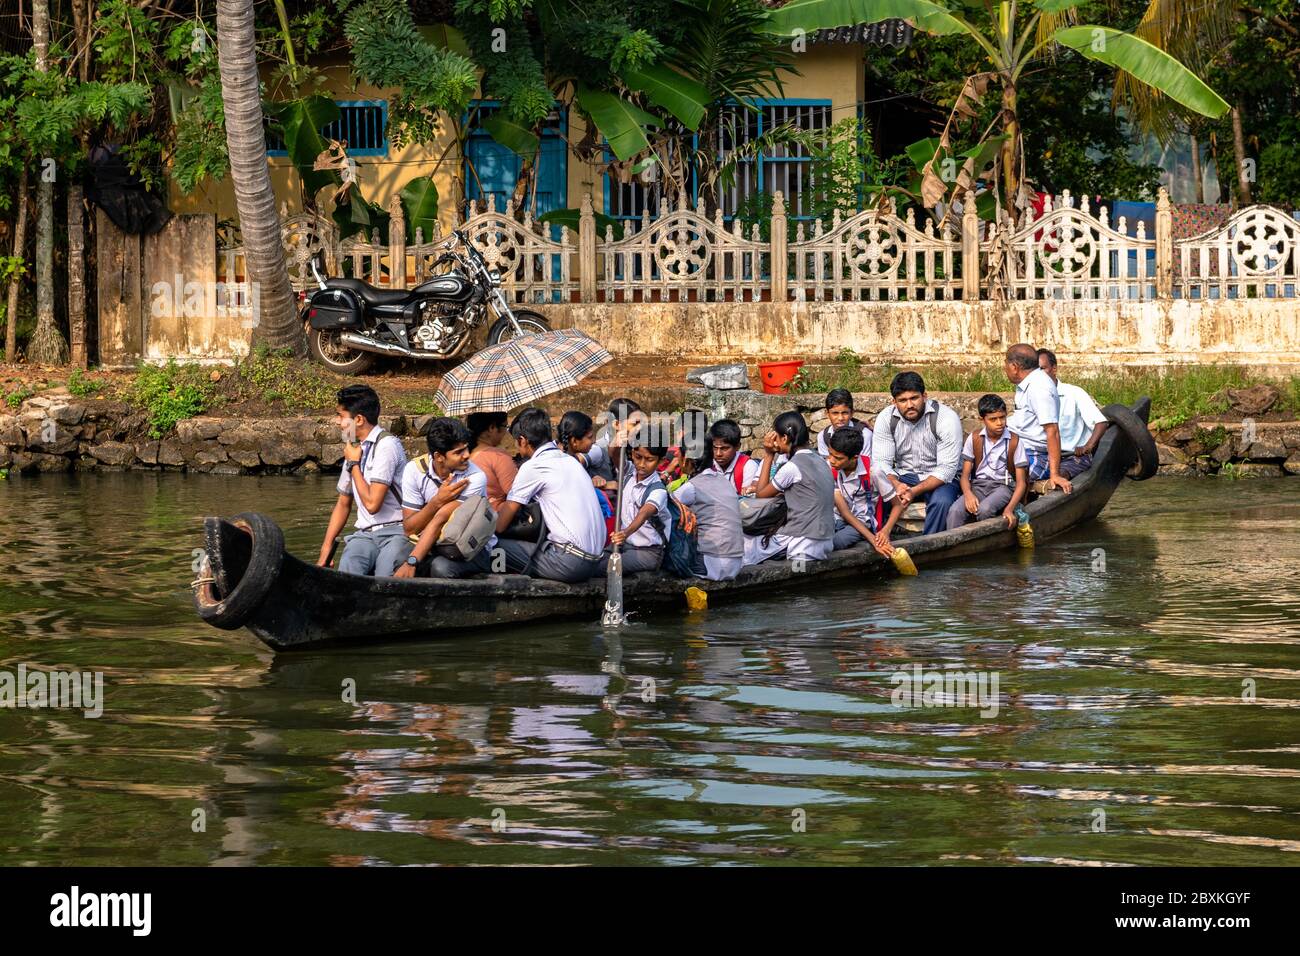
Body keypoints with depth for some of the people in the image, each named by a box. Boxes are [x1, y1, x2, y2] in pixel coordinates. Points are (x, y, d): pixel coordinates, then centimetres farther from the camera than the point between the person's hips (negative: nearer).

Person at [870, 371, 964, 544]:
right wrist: (897, 486, -34)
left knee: (942, 501, -36)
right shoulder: (886, 419, -9)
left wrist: (915, 491, -34)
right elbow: (881, 463, -13)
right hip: (904, 477, 3)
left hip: (940, 478, -3)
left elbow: (946, 469, -22)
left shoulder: (947, 418, -19)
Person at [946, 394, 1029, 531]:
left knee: (984, 509, -36)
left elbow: (1021, 482, -4)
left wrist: (1009, 509, -21)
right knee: (955, 511, -29)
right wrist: (968, 494, -20)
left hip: (1003, 485, -2)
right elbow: (965, 475, 4)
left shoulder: (1014, 442, -3)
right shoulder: (974, 439, 4)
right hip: (978, 485, 2)